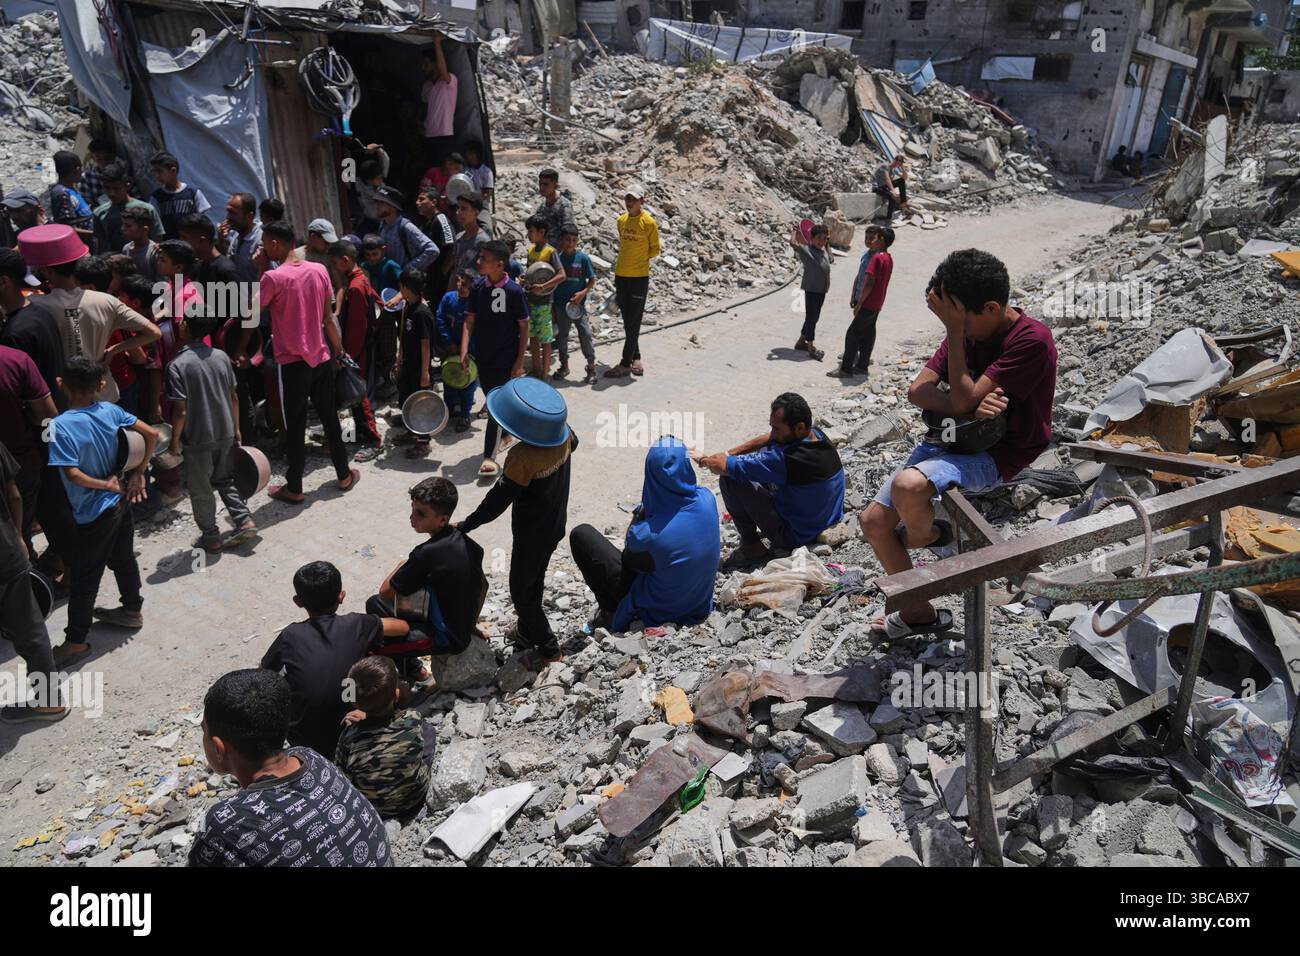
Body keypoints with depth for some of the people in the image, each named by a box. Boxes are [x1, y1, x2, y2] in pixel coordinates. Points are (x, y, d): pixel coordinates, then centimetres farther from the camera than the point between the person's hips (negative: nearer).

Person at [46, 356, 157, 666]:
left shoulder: (61, 426, -21)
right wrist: (138, 473, 2)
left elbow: (73, 474, -26)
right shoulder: (111, 411, -5)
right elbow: (152, 435, -2)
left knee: (83, 578, 5)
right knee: (124, 559, 24)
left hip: (95, 512, -6)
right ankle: (132, 611, 41)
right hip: (122, 501, 6)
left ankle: (76, 641, 17)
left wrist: (105, 485, -11)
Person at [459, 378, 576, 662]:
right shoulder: (563, 436, -15)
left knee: (521, 591, 12)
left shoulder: (522, 457, -35)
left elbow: (498, 500, -28)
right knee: (535, 581, 26)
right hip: (555, 527, 8)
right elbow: (573, 443, 11)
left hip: (530, 536, -8)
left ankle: (548, 647, 23)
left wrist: (466, 526, -17)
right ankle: (527, 631, 46)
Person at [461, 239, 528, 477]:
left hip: (506, 359, -5)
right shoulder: (478, 287, -1)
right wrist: (464, 351, -11)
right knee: (492, 401, 19)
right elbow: (470, 320, 0)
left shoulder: (514, 291, -15)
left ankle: (489, 456, -1)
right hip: (483, 357, 6)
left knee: (496, 406, -6)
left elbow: (524, 326, -9)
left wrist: (520, 361, -10)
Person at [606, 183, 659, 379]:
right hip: (621, 276, 6)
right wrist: (621, 261, 14)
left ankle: (626, 364, 0)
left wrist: (640, 259, -5)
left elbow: (655, 249, -1)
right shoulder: (621, 220, 9)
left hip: (639, 277, -6)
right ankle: (635, 358, 23)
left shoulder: (649, 222, -9)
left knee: (633, 322, -3)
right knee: (628, 321, 12)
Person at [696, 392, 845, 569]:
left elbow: (723, 467, -23)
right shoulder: (816, 434, -8)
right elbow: (767, 440, 7)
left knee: (730, 479, -13)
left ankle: (752, 546, 1)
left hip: (797, 538, -8)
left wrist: (707, 460, -2)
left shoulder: (786, 459, -33)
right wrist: (728, 453, 1)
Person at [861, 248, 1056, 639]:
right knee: (874, 521, 2)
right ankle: (919, 613, 21)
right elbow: (917, 390, -4)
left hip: (996, 456, -8)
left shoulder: (1032, 339, -20)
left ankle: (926, 533, 3)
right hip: (951, 440, 8)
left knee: (907, 486, -36)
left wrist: (954, 329, -23)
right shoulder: (967, 330, 2)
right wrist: (971, 408, -22)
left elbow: (963, 399, -26)